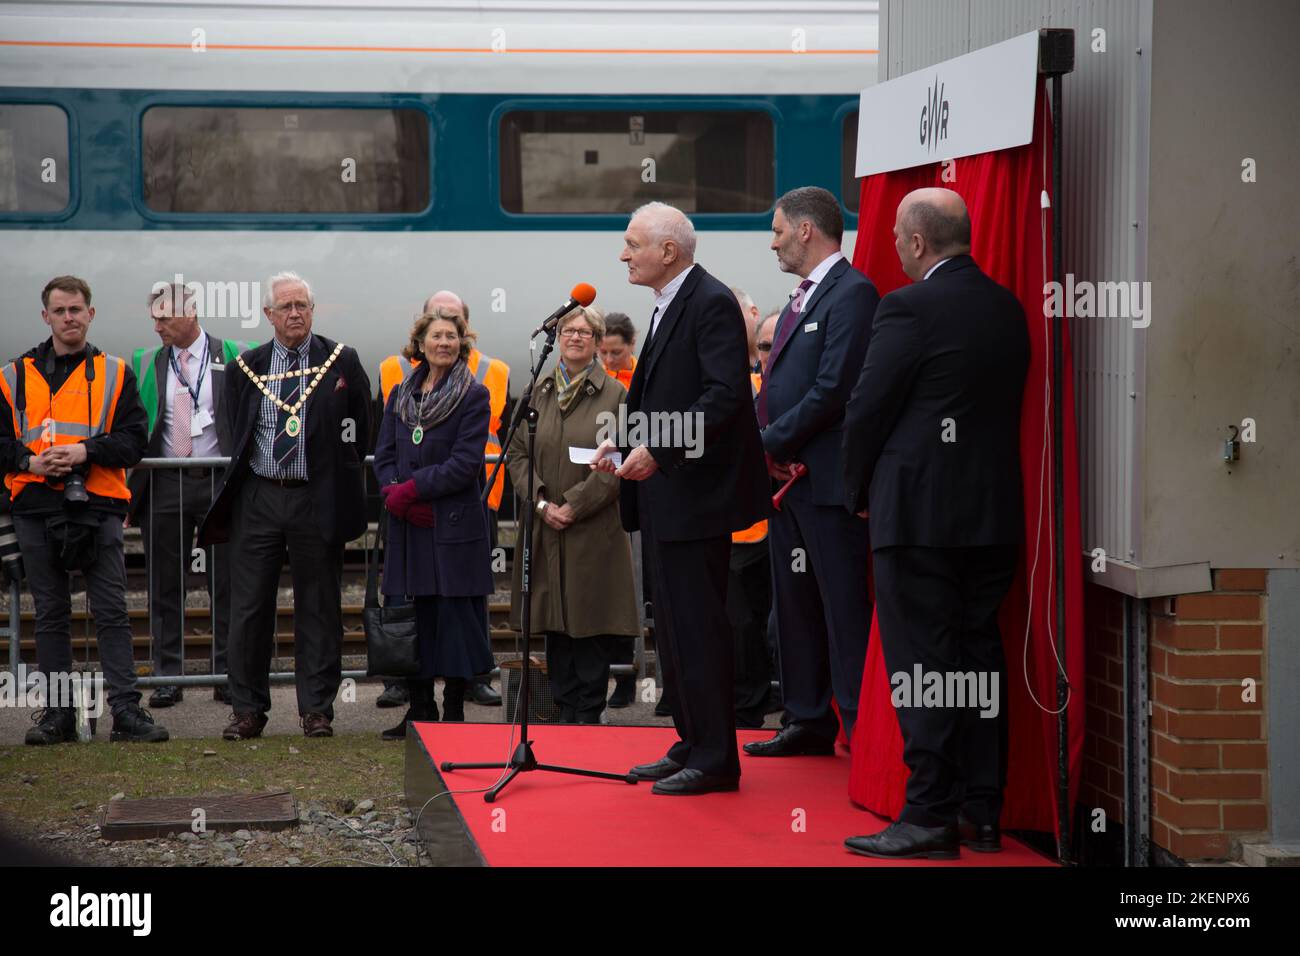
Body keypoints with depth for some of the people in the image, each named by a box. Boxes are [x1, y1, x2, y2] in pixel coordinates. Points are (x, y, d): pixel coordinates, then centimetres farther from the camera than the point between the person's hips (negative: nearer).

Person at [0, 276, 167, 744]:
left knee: (112, 612, -5)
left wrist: (86, 450, -13)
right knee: (50, 614, 7)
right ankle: (58, 713, 12)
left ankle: (126, 709, -5)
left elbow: (134, 440, 2)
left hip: (98, 507, -2)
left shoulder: (115, 373, 8)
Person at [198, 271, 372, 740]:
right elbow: (235, 432, 16)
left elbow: (361, 430, 7)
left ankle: (317, 709, 10)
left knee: (318, 608, 3)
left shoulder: (341, 361, 2)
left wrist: (336, 482, 5)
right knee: (249, 607, 2)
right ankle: (248, 709, 11)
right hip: (258, 498, 2)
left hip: (317, 500, -2)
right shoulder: (246, 367, 8)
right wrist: (245, 477, 9)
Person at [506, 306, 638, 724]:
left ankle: (589, 713, 6)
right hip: (545, 530, 4)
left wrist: (574, 505, -12)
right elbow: (517, 454, 8)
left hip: (594, 529, -4)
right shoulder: (539, 393, 10)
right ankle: (565, 710, 14)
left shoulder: (615, 395, -3)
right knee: (555, 623, 6)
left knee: (592, 624, -1)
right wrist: (541, 502, -6)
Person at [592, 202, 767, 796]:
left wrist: (659, 451, -25)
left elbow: (725, 394, -23)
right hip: (664, 499, 11)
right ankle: (692, 746, 23)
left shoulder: (711, 303, -14)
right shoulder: (667, 307, 17)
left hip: (696, 492, -10)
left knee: (697, 627, -7)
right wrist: (622, 443, 9)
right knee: (672, 628, 15)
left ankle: (715, 759, -1)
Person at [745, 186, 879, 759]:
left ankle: (863, 728, -1)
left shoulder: (852, 294, -12)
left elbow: (833, 388, -20)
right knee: (795, 604, 14)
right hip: (787, 476, 10)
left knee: (844, 608, -6)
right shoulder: (804, 298, 18)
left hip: (828, 478, -10)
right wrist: (765, 447, 1)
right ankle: (809, 722, 22)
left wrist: (771, 442, -14)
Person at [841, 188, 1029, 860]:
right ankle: (983, 812, 16)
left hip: (919, 513, -7)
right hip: (995, 513, 7)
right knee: (979, 659, 11)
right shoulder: (1007, 308, 9)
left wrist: (857, 490, 7)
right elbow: (1006, 405, 12)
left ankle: (931, 816, -2)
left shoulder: (909, 308, -12)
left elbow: (868, 408, -9)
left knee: (922, 661, -3)